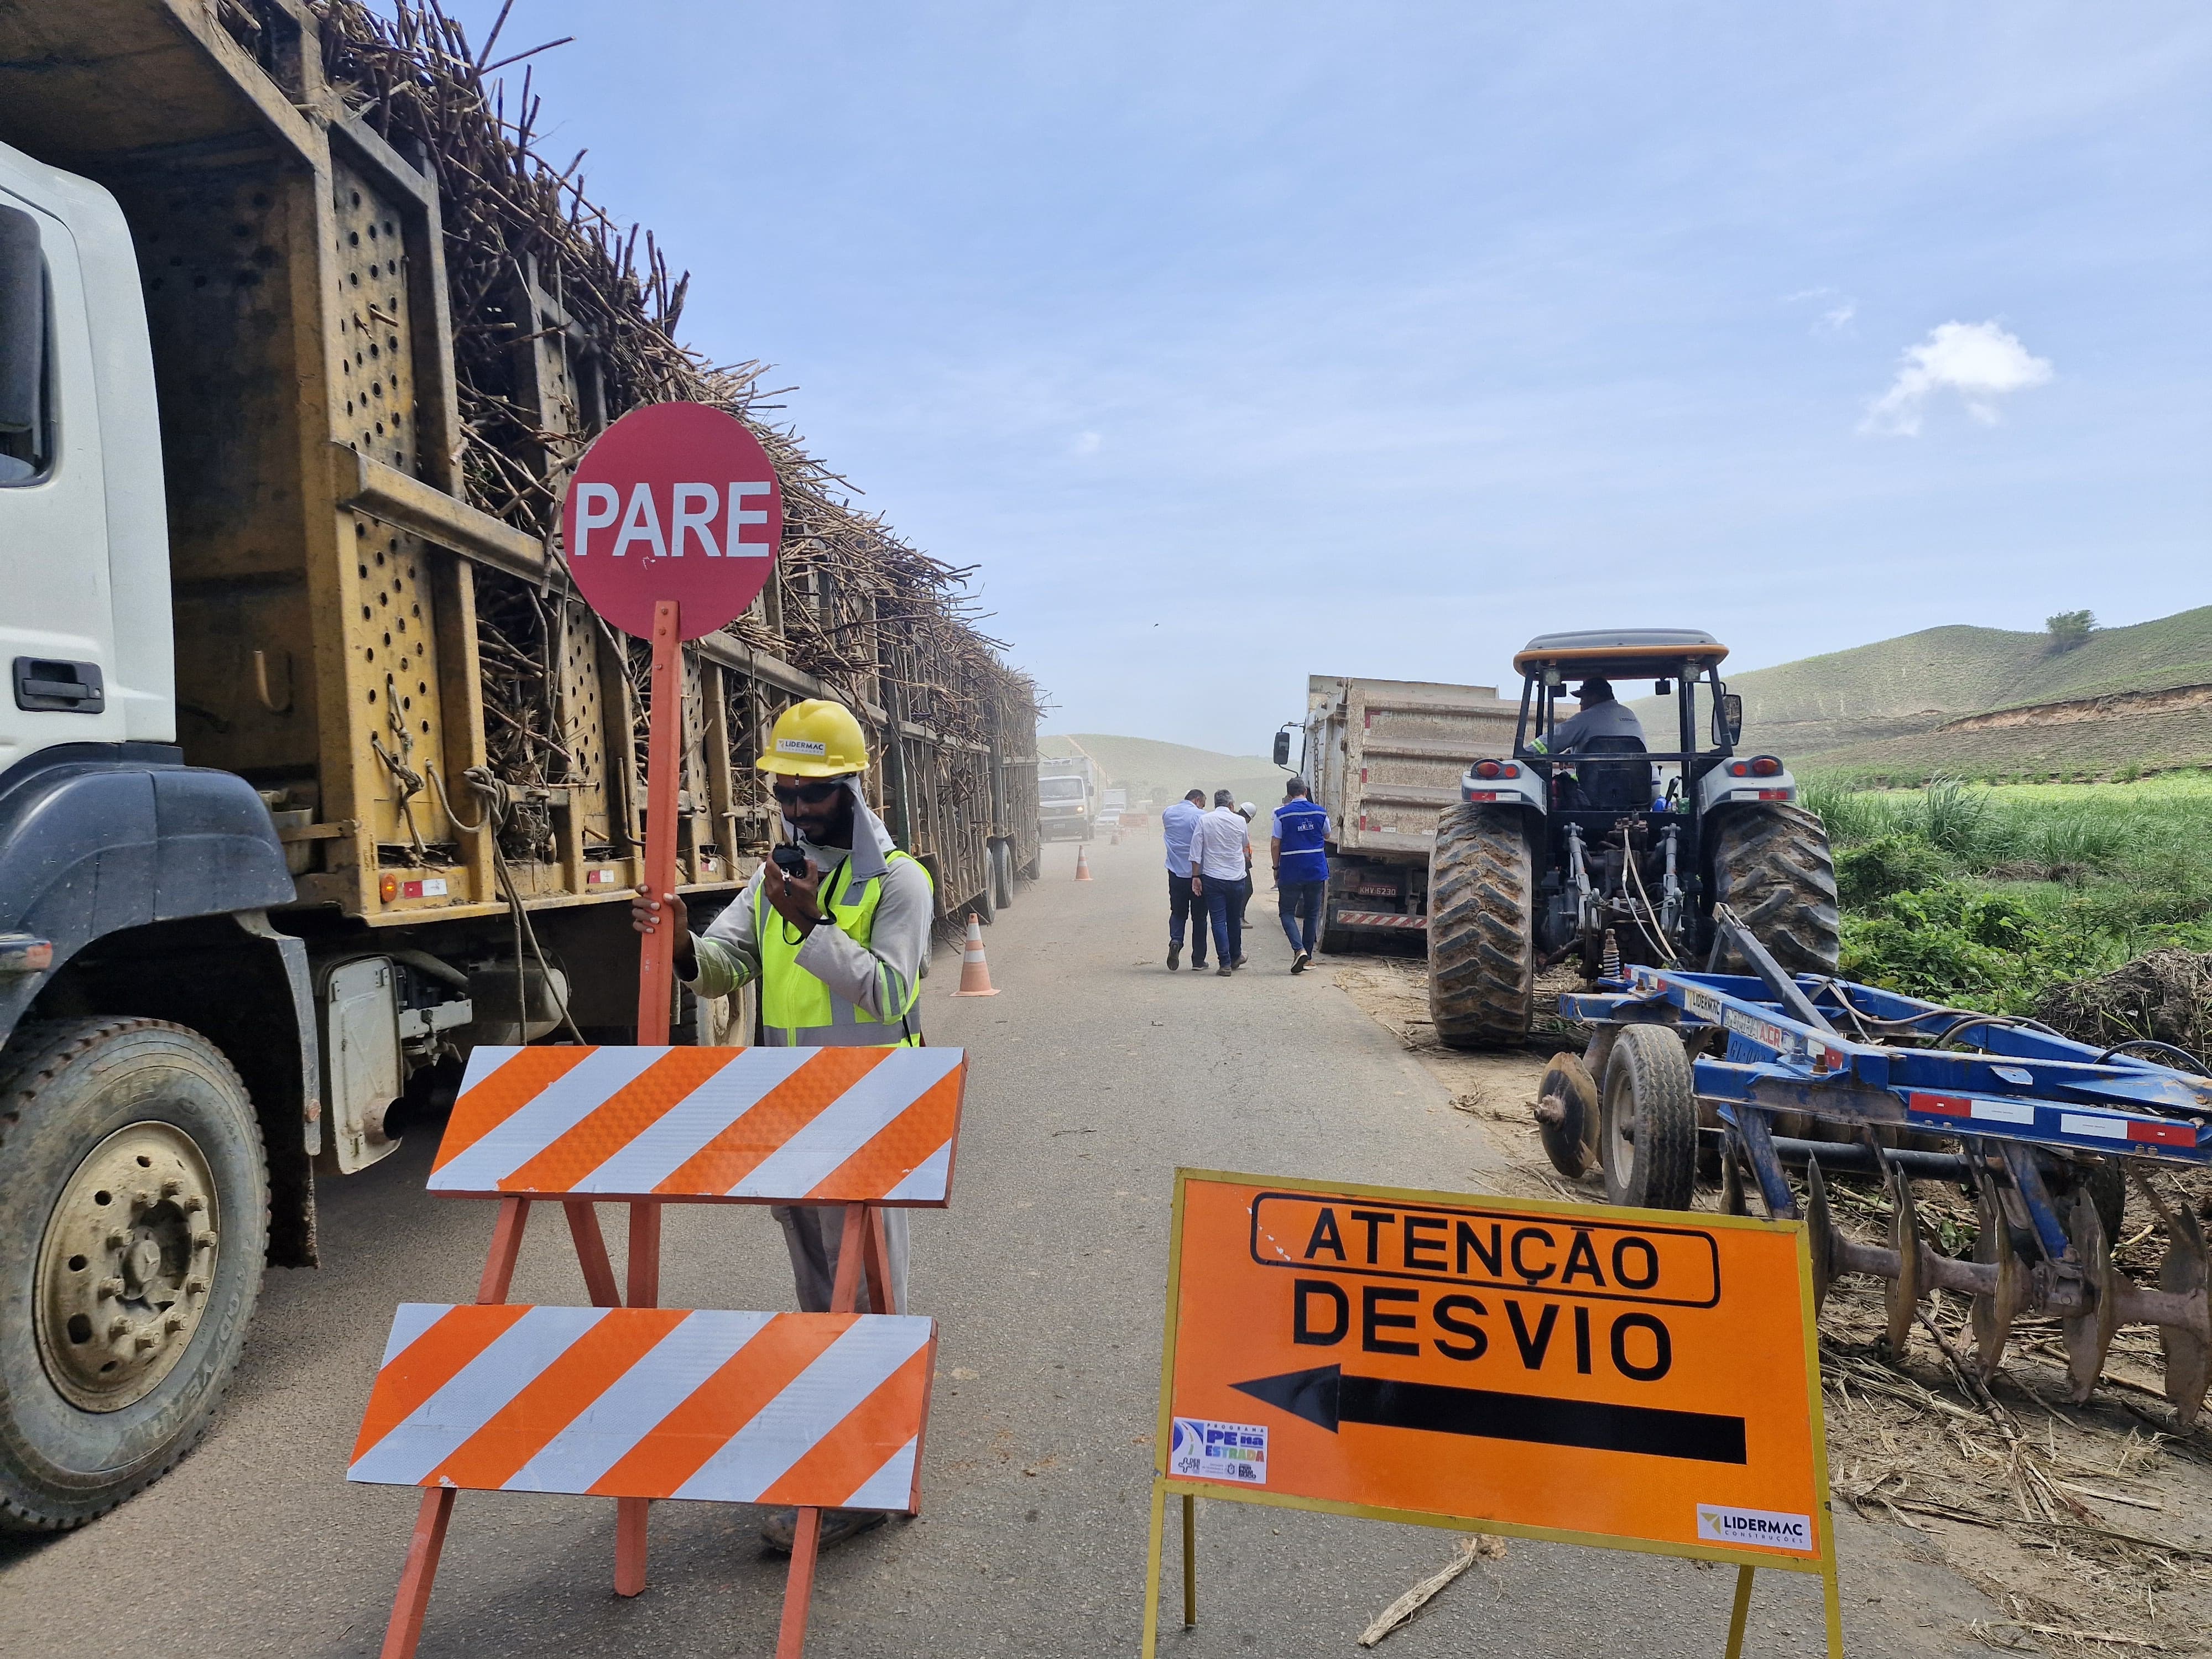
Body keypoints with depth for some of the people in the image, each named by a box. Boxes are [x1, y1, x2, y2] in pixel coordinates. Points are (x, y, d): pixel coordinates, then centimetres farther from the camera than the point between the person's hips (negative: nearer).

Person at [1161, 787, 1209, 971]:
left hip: (1175, 872, 4)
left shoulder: (1168, 813, 6)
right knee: (1199, 916, 7)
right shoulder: (1201, 816, -11)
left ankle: (1175, 941, -13)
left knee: (1178, 912, 15)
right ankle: (1198, 959, 11)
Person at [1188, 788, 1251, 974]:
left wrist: (1196, 876, -1)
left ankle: (1225, 963, -5)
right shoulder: (1240, 821, 1)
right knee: (1234, 919, 18)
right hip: (1237, 877, 2)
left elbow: (1196, 851, -6)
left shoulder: (1204, 821, -3)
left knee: (1218, 920, 0)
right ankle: (1235, 957, 31)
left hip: (1212, 877, -2)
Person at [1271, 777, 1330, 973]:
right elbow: (1327, 836, 18)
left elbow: (1275, 844, -7)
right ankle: (1308, 956, 17)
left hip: (1291, 872, -3)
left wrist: (1276, 868, 4)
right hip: (1317, 871, 3)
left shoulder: (1283, 814, -8)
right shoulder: (1320, 813, 1)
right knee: (1312, 914, 14)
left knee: (1287, 912, 6)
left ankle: (1299, 949, -15)